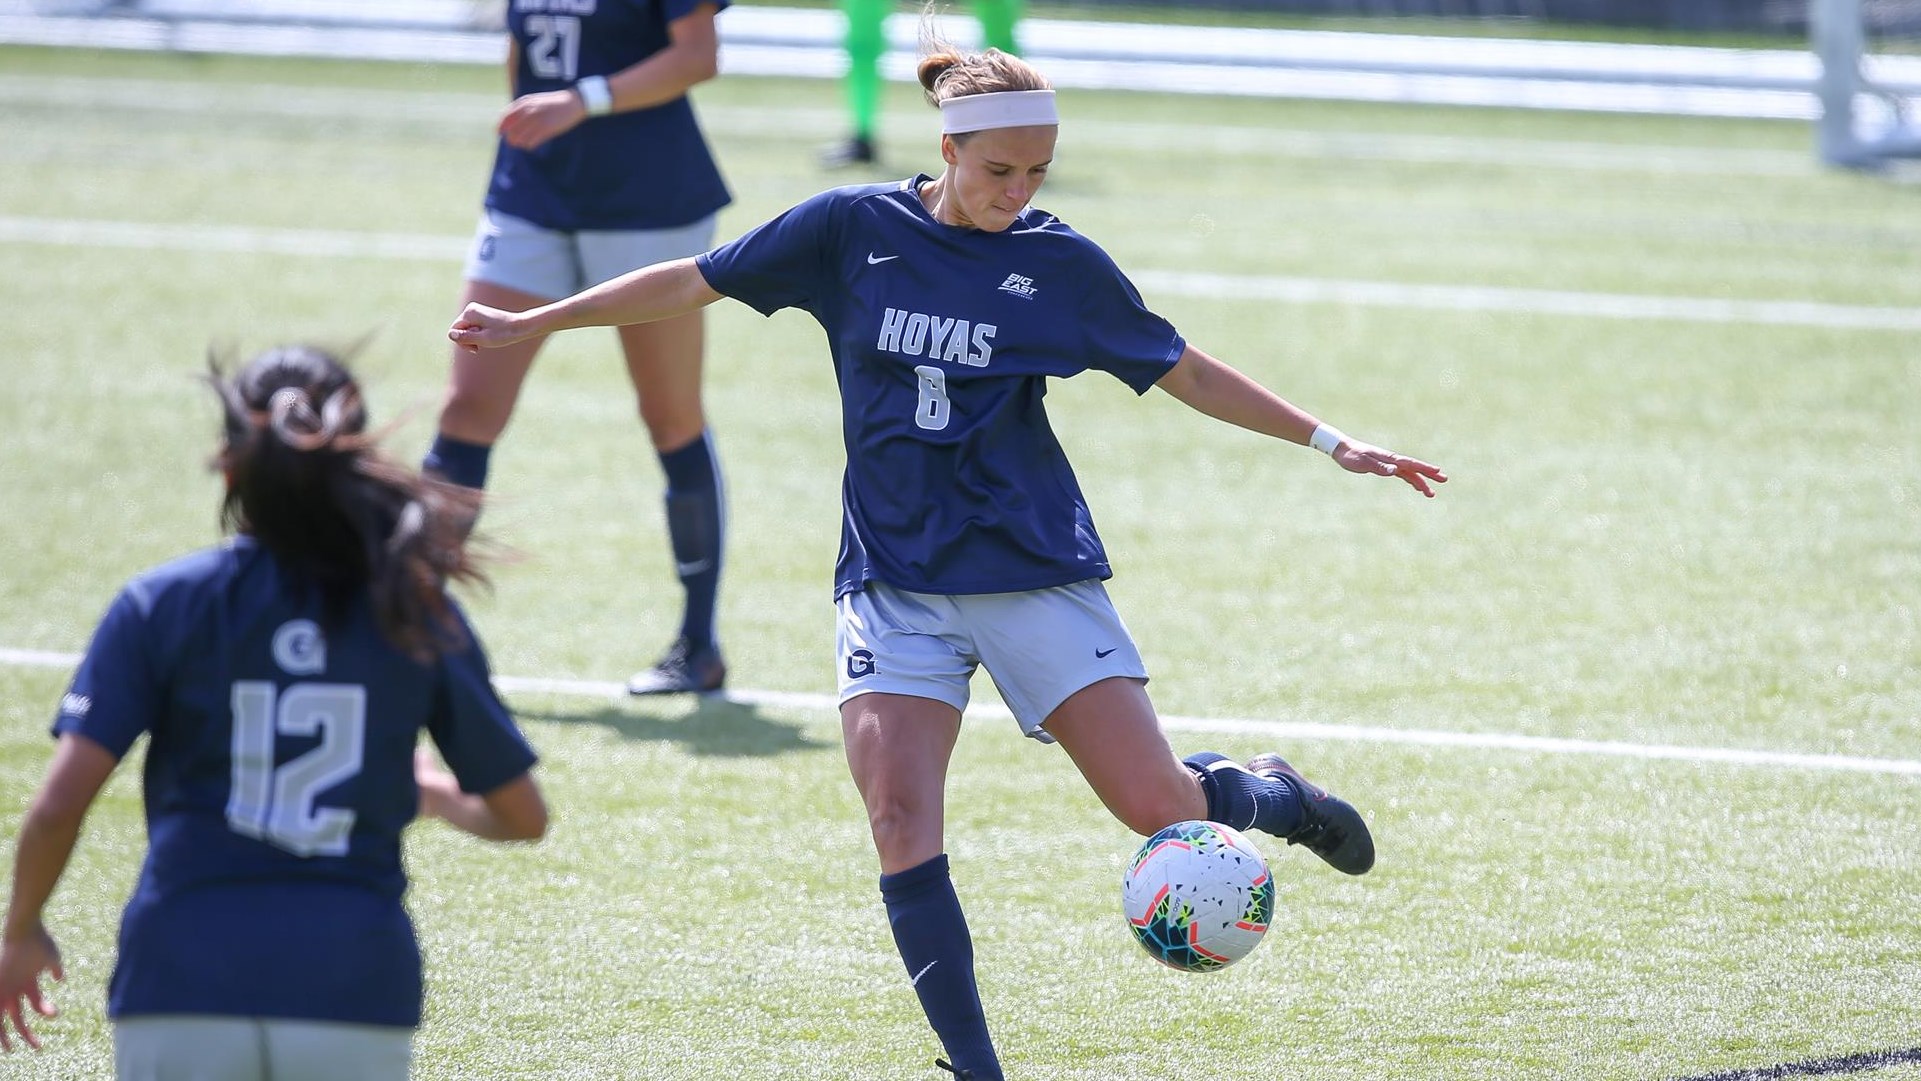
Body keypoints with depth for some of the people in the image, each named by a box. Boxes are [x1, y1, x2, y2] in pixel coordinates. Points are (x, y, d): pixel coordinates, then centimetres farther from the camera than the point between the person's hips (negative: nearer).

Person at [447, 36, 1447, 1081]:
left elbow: (1187, 374, 8)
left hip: (1035, 568, -1)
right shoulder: (853, 229, -1)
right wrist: (530, 323, 10)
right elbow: (695, 282, 7)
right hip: (893, 581, 1)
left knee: (1157, 806, -7)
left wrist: (1332, 443, 5)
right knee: (899, 819, -17)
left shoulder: (1059, 262, -1)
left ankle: (1270, 795, 29)